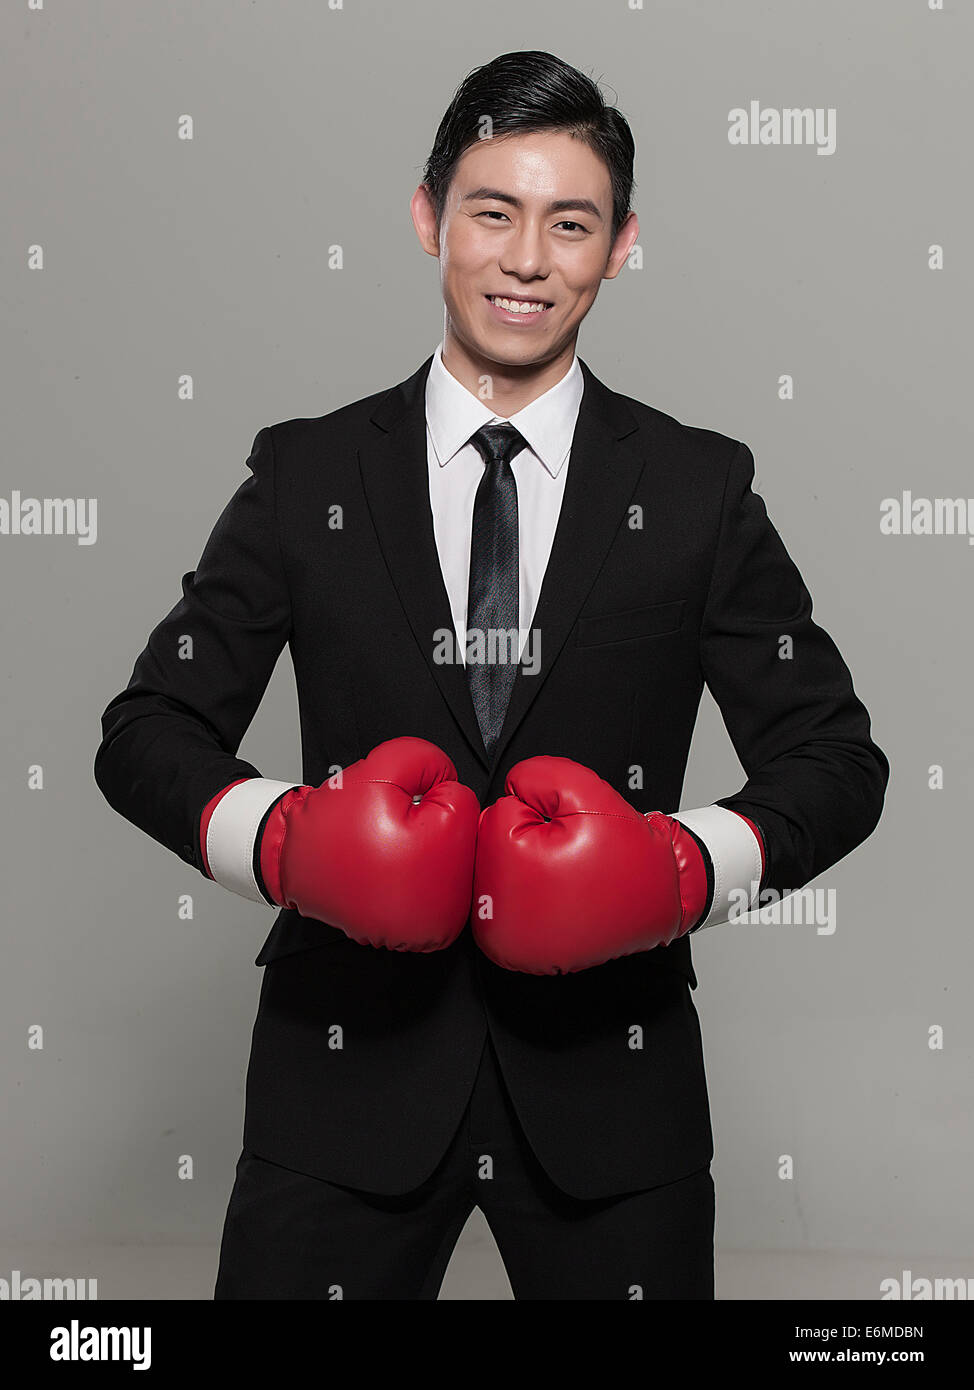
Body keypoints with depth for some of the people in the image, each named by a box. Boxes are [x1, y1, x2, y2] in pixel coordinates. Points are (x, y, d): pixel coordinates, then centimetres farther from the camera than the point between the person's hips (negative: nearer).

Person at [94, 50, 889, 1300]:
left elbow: (836, 758, 3)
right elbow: (149, 728, 3)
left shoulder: (701, 490, 2)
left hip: (608, 1073, 1)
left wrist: (695, 866, -16)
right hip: (351, 1058, 0)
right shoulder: (305, 476, 3)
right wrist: (276, 839, -16)